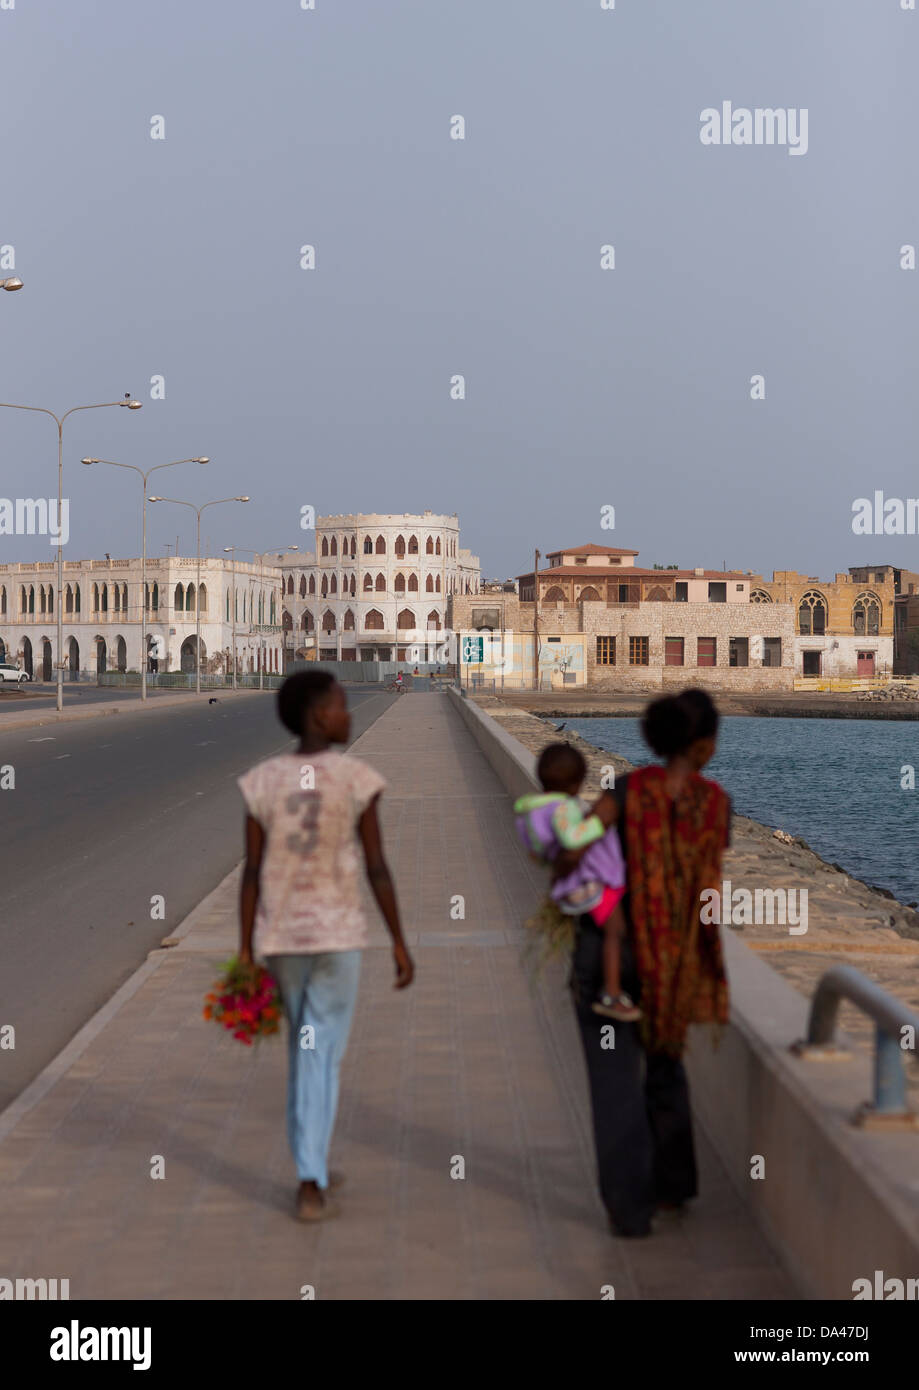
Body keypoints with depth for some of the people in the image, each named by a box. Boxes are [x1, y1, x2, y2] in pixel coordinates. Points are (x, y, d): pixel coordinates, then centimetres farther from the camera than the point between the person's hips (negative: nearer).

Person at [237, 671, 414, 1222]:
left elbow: (251, 873, -3)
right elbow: (377, 867, -9)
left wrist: (245, 953, 1)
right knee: (324, 1057, 2)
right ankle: (311, 1187, -3)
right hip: (338, 933, -3)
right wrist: (400, 943, -1)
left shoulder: (262, 780, -2)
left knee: (306, 1045, 21)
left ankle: (313, 1170, 27)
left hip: (279, 935, 3)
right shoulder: (358, 779, -10)